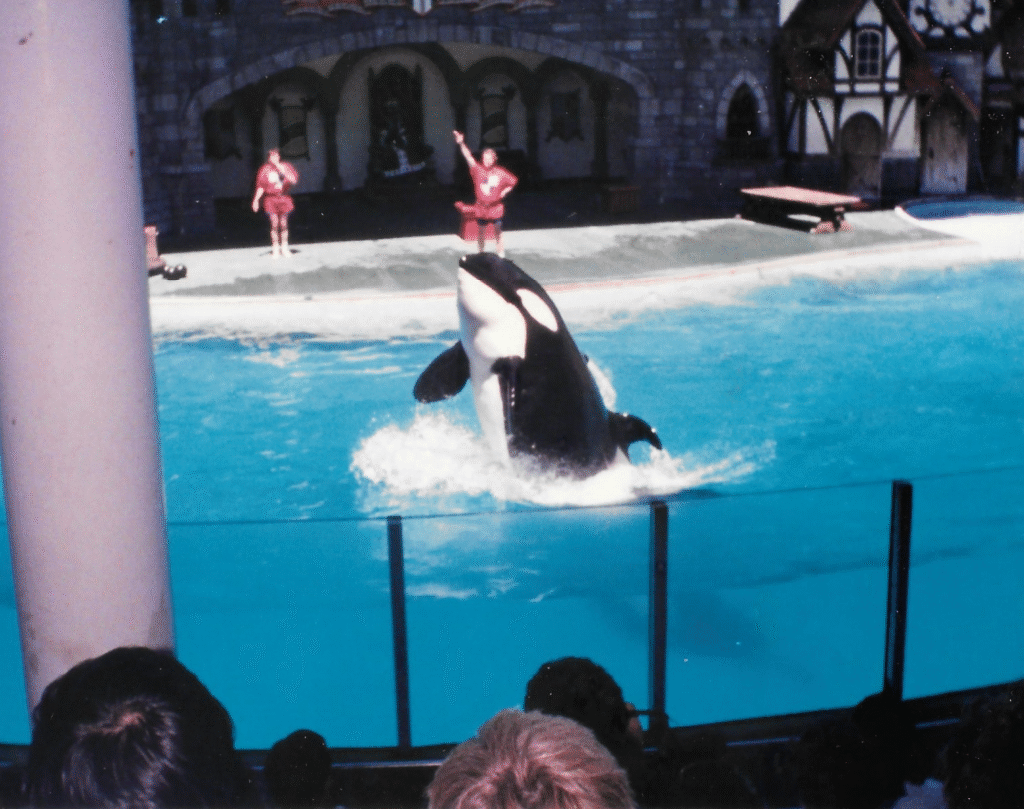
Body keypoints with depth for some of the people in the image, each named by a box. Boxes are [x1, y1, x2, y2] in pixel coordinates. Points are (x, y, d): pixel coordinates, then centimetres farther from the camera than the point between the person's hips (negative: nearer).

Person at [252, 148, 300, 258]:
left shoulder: (286, 166, 6)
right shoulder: (265, 169, 4)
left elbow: (294, 180, -4)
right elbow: (260, 186, 5)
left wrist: (283, 171, -15)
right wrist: (256, 200, -3)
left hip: (283, 198, 1)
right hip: (271, 198, -1)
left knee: (284, 224, 5)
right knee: (274, 224, -7)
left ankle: (284, 249, 17)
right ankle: (275, 249, 3)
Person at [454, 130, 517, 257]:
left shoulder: (500, 172, -4)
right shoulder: (478, 170, -5)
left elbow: (514, 180, 8)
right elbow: (468, 157, -17)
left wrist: (503, 193, -2)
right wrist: (461, 143, -30)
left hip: (496, 208, -1)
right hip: (481, 209, 1)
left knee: (498, 233, 6)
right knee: (480, 234, 10)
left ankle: (500, 254, 16)